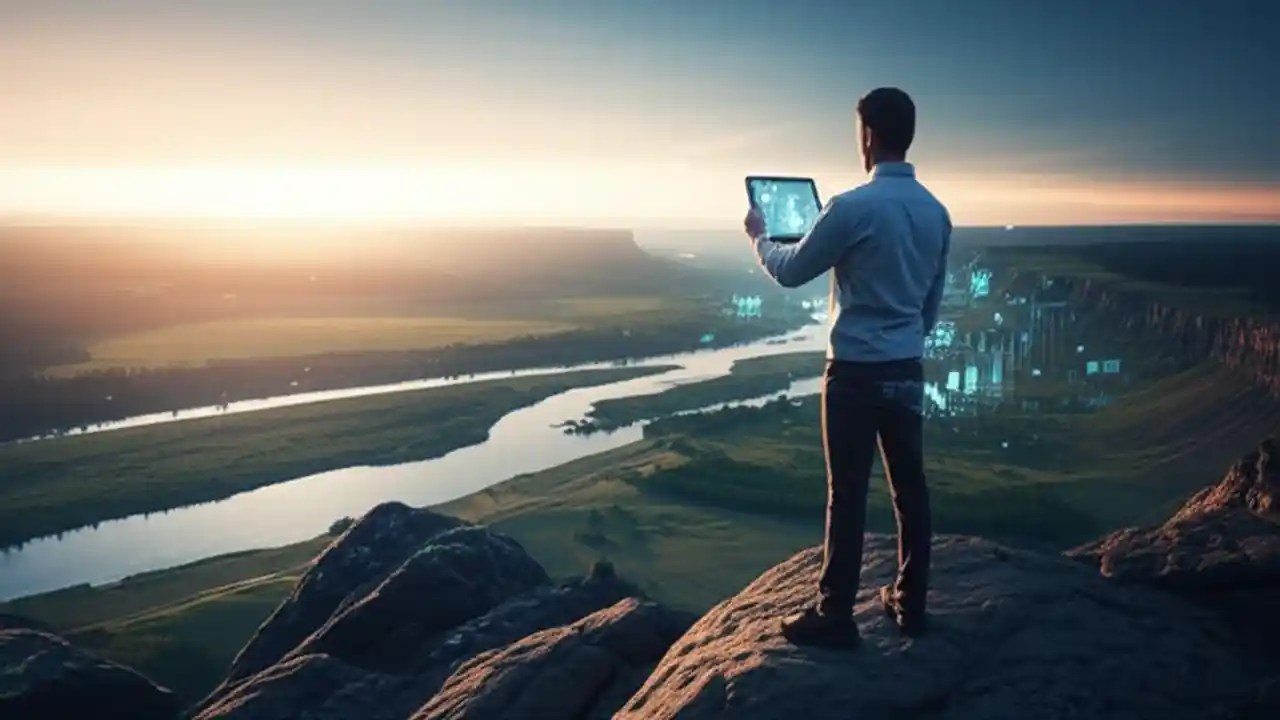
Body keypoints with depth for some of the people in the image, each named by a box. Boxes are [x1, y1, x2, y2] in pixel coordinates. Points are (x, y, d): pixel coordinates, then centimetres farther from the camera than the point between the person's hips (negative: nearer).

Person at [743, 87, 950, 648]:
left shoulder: (854, 207, -16)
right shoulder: (935, 211, 6)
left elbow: (791, 271, -5)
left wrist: (759, 237, 14)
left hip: (856, 370, -7)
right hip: (907, 369, 7)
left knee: (848, 494, 0)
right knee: (909, 488, 13)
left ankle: (835, 616, 9)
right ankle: (910, 604, 24)